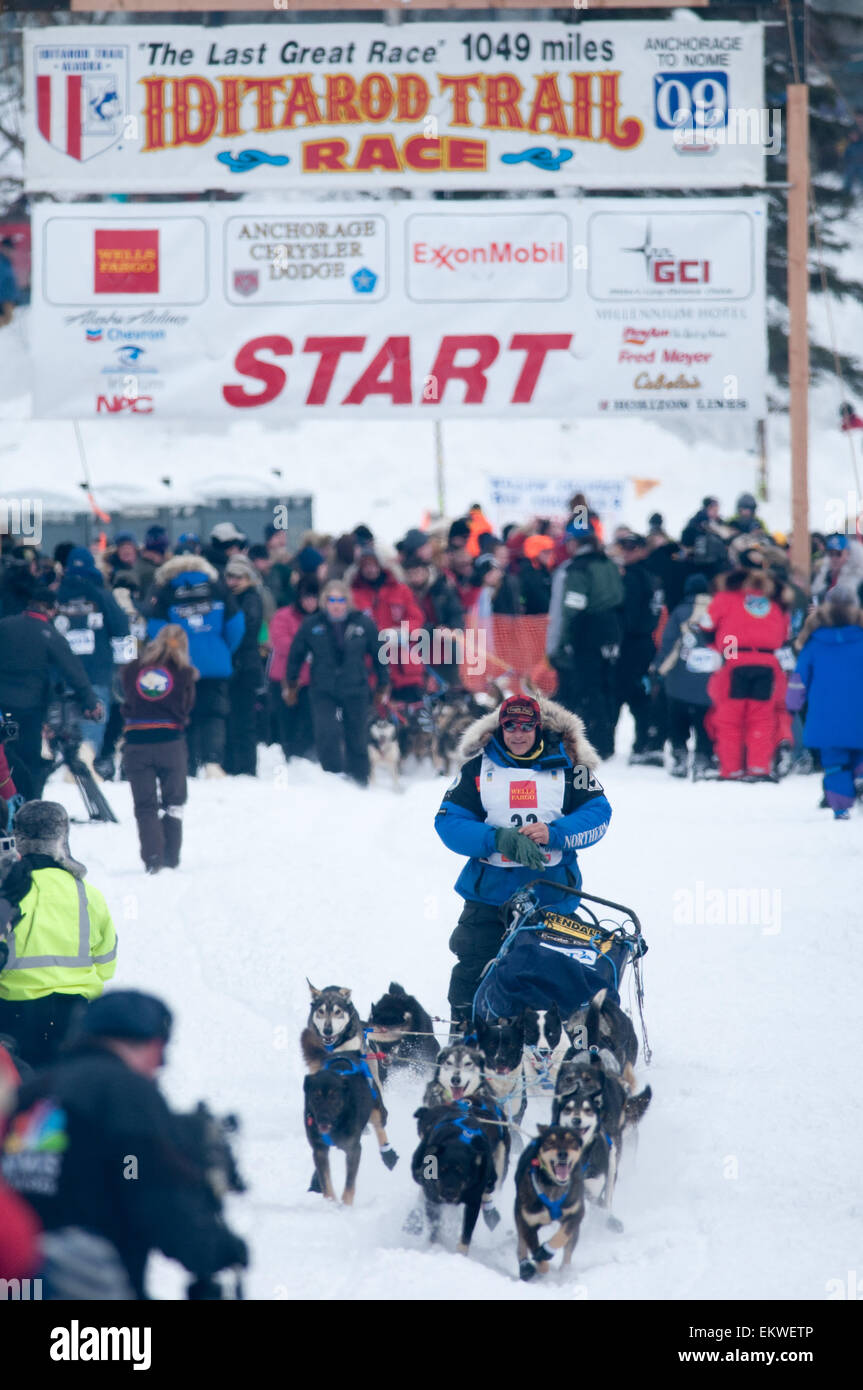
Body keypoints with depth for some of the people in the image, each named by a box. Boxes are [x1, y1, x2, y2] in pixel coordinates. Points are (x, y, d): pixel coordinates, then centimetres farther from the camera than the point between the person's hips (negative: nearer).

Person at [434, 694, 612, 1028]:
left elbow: (597, 814, -1)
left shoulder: (566, 765, 4)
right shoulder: (478, 768, 4)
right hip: (489, 892, 1)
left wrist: (553, 834, -19)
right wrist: (499, 839, -17)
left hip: (552, 895, 0)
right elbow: (449, 822, -2)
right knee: (472, 970, -1)